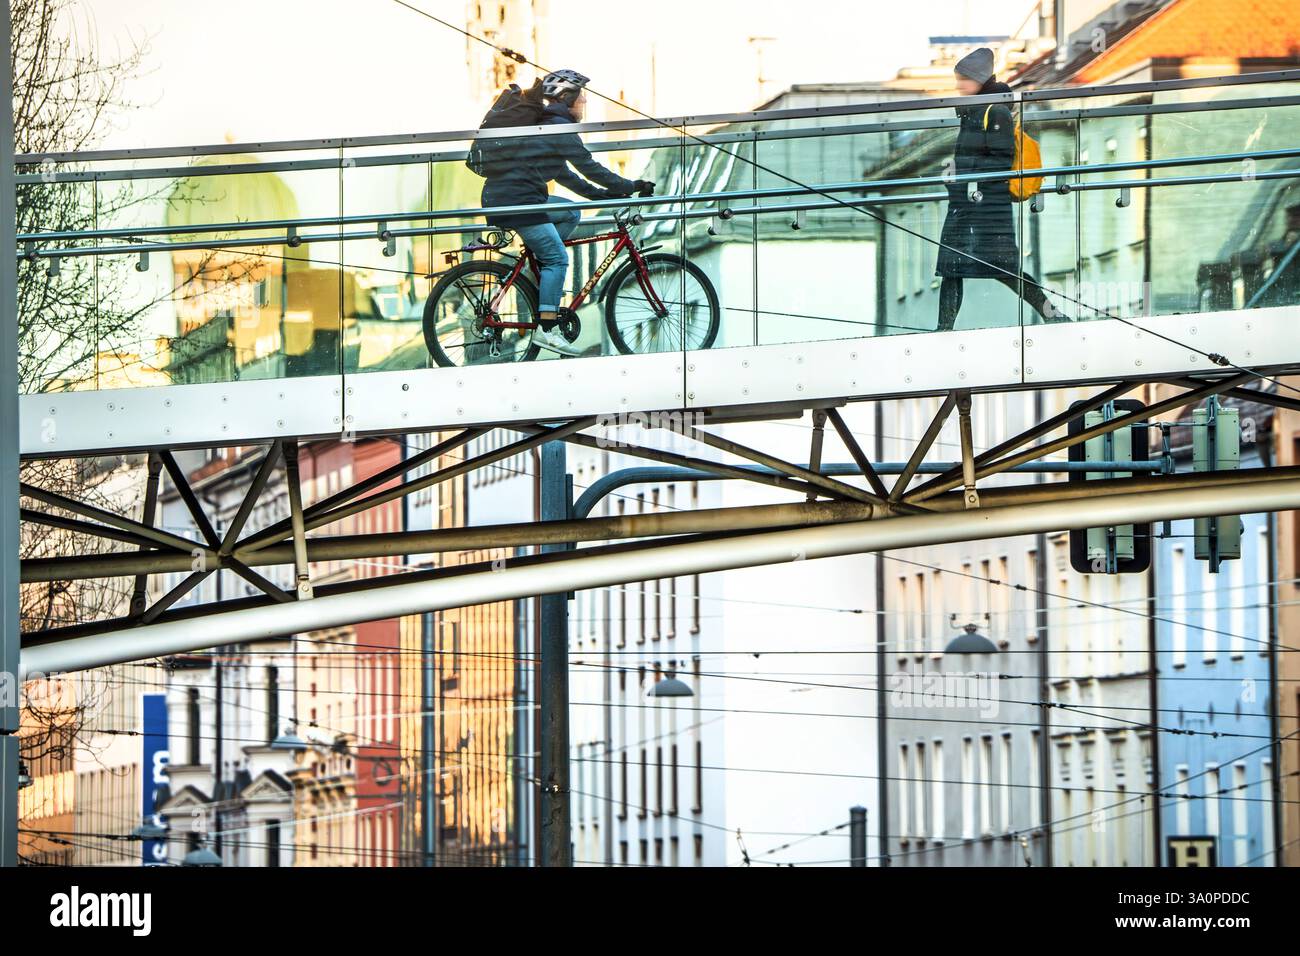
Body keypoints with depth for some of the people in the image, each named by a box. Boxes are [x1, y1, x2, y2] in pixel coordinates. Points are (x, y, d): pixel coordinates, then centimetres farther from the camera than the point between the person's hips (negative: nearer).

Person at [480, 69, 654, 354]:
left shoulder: (544, 123, 22)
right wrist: (632, 186, 0)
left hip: (500, 195, 10)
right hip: (515, 199, -10)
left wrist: (602, 193, 24)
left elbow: (562, 173, 27)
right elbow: (590, 168, -9)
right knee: (557, 258, -7)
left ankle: (537, 267, 10)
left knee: (571, 213, 21)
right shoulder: (559, 127, -9)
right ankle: (547, 329, -12)